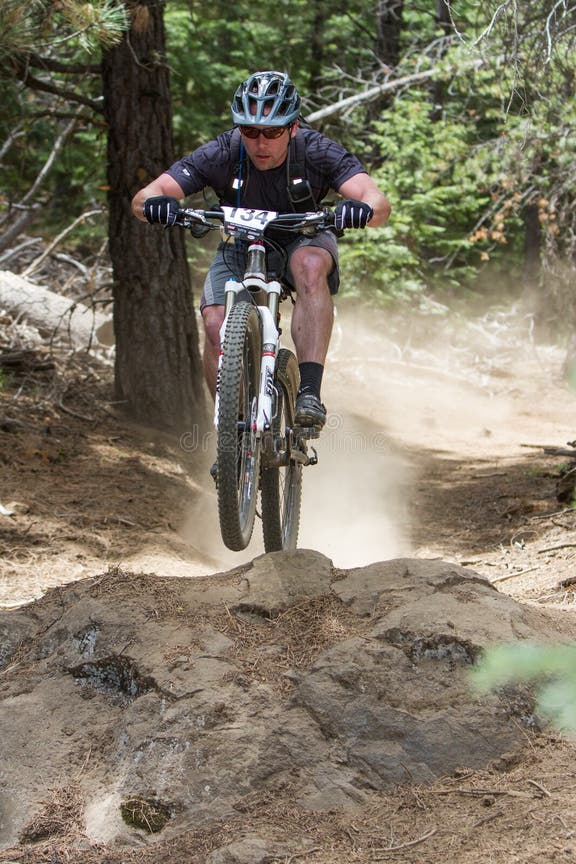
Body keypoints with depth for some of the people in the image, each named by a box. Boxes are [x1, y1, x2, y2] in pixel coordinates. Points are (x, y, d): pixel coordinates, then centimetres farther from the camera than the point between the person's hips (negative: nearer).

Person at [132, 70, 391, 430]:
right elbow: (142, 199, -30)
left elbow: (380, 204, -37)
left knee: (310, 265, -37)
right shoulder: (221, 155, -25)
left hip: (302, 241, -1)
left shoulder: (317, 152, -26)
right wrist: (155, 202, -55)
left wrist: (364, 208, -61)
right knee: (216, 325, -25)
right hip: (241, 248, 1)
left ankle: (310, 393, -39)